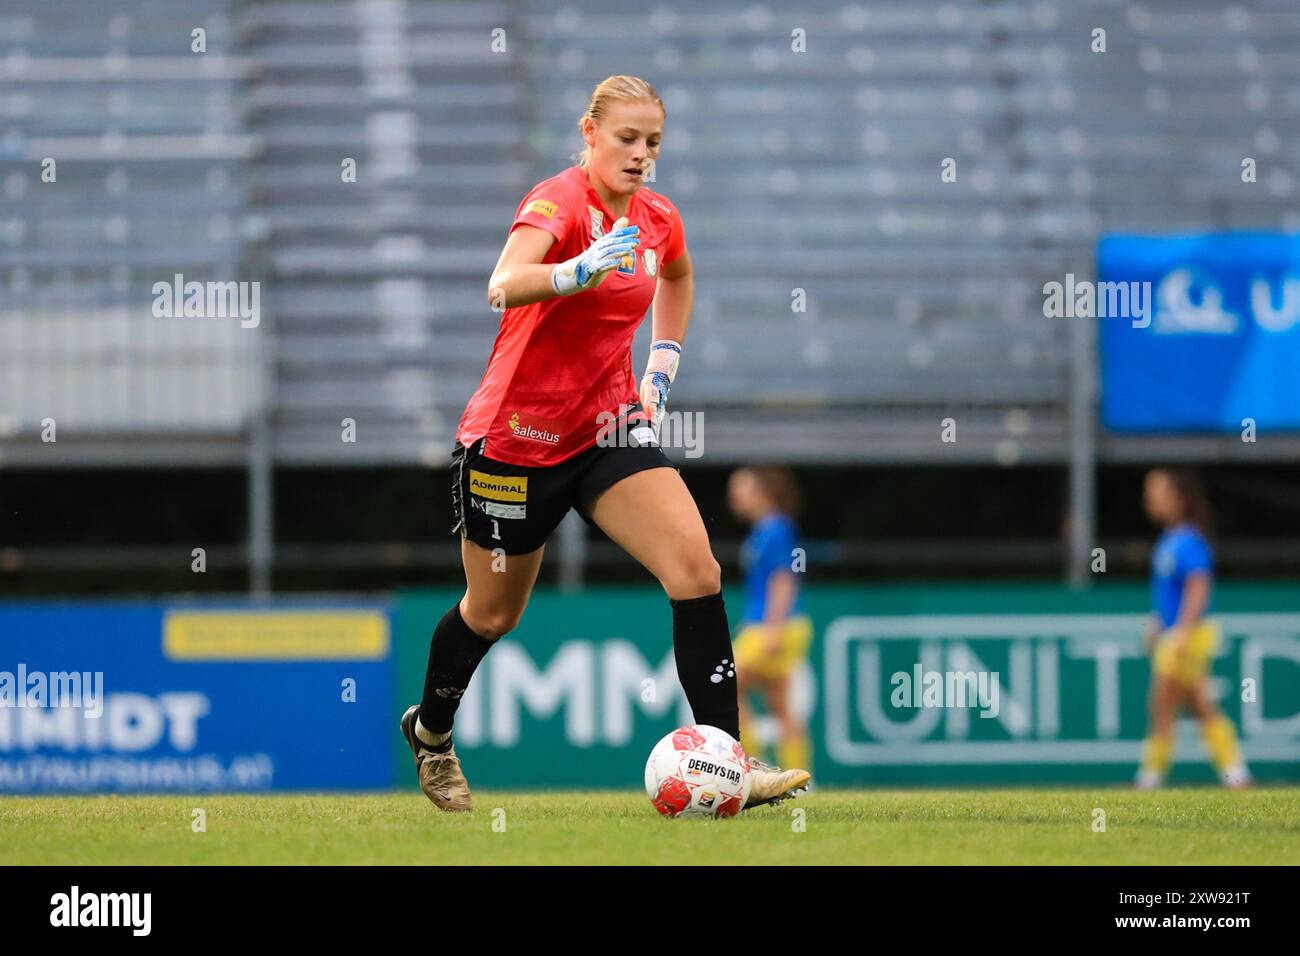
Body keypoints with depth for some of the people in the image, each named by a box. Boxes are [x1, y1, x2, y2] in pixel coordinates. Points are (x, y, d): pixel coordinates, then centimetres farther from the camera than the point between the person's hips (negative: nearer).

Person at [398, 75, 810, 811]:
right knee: (493, 613, 13)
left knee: (696, 568, -18)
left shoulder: (658, 220, 1)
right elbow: (505, 287, -40)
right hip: (516, 437, -5)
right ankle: (431, 730, 44)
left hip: (608, 427, 5)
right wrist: (583, 269, -58)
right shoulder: (559, 200, -19)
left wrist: (664, 363, 16)